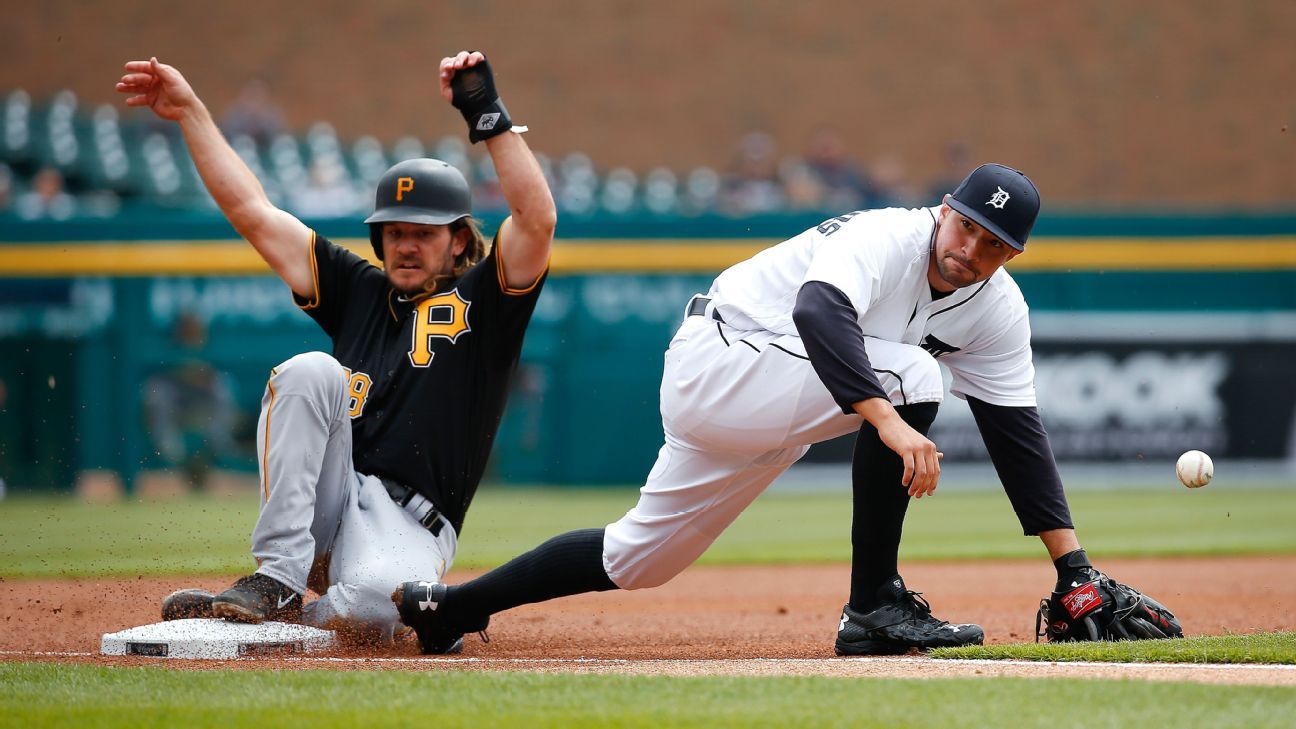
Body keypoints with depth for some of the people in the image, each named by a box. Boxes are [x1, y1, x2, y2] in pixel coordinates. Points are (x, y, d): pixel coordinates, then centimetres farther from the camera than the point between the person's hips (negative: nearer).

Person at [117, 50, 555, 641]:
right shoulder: (360, 290, 19)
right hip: (323, 500, 4)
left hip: (408, 526, -4)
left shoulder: (483, 298, 8)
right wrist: (190, 113, 16)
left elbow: (537, 218, -11)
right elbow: (252, 212, 19)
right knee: (311, 371, -24)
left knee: (374, 605, -39)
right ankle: (277, 581, -23)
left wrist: (487, 115, -17)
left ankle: (304, 615, 0)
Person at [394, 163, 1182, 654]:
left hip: (769, 405, 8)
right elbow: (819, 310, -44)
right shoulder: (886, 238, -24)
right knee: (911, 372, -26)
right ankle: (873, 605, -20)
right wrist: (890, 421, -56)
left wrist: (1076, 567, -9)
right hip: (714, 361, -8)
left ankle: (451, 606, 30)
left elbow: (1019, 436, -2)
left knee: (639, 557, 15)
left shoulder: (998, 310, -2)